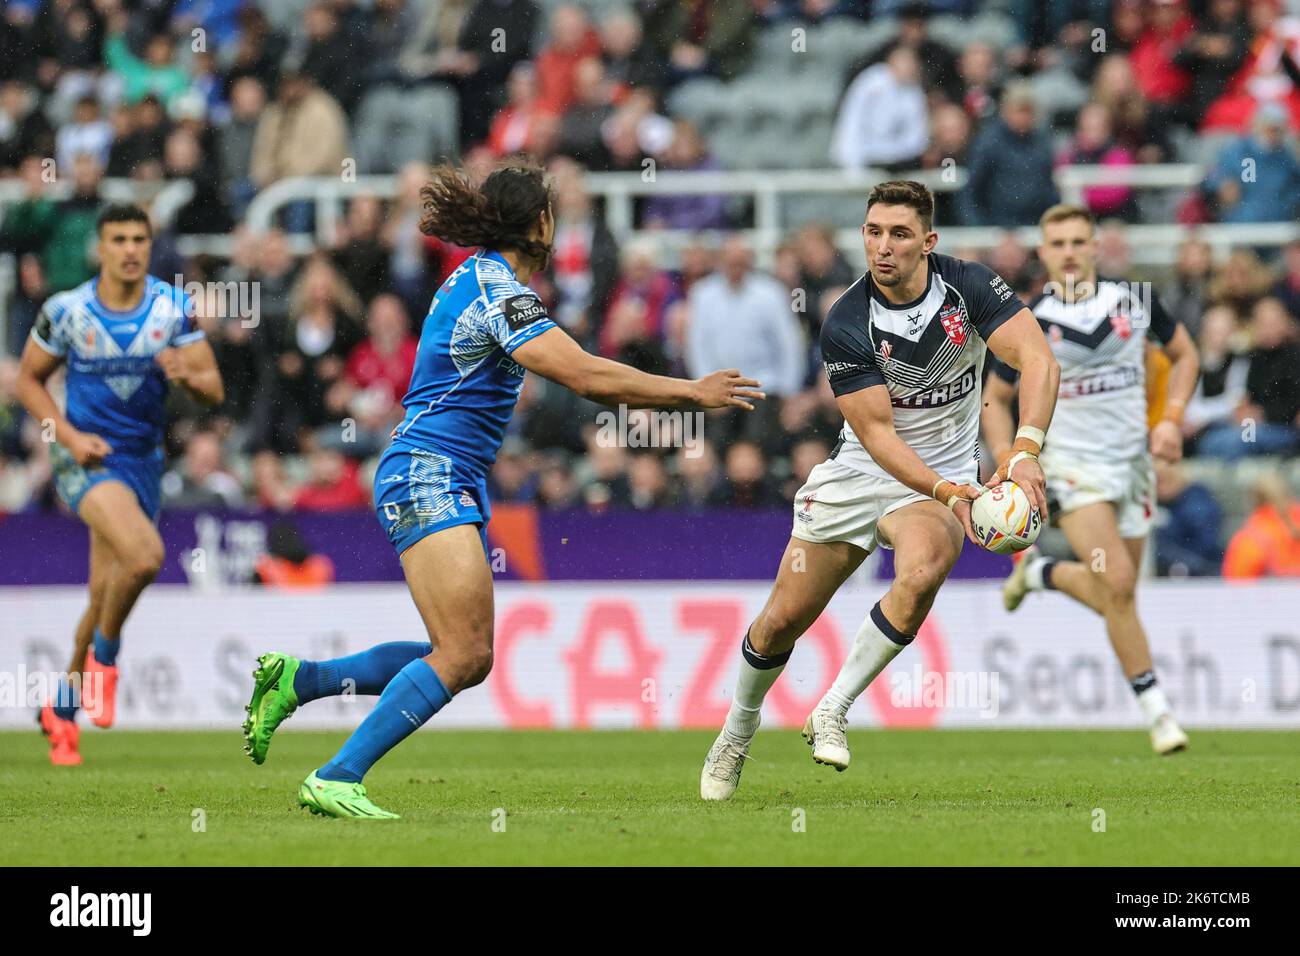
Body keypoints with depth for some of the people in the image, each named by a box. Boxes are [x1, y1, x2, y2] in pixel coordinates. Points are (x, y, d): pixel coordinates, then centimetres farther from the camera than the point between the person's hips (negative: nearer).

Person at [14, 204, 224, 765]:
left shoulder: (174, 309, -3)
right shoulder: (66, 311, -8)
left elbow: (214, 390, -2)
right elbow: (28, 380, 4)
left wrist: (187, 376, -26)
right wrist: (70, 436, -11)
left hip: (143, 461, 4)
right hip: (88, 459, -4)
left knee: (105, 597, 8)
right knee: (144, 554, -29)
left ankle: (63, 707, 28)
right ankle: (104, 656, -4)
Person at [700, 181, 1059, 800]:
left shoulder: (968, 286, -14)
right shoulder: (845, 325, -17)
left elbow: (1038, 359, -22)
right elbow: (876, 431, -19)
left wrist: (1024, 451, -38)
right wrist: (945, 492, -33)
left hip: (945, 477, -1)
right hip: (860, 472, 1)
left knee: (920, 575, -33)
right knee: (783, 619, 3)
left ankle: (830, 713, -18)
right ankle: (738, 731, 33)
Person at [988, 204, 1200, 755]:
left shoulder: (1133, 298, -1)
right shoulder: (1030, 323, -7)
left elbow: (1184, 353, 14)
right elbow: (995, 398, 6)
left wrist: (1172, 419, 0)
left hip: (1132, 460, 4)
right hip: (1071, 463, -4)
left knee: (1113, 595, 9)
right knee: (1118, 585, -19)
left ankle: (1039, 572, 40)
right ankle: (1156, 711, -9)